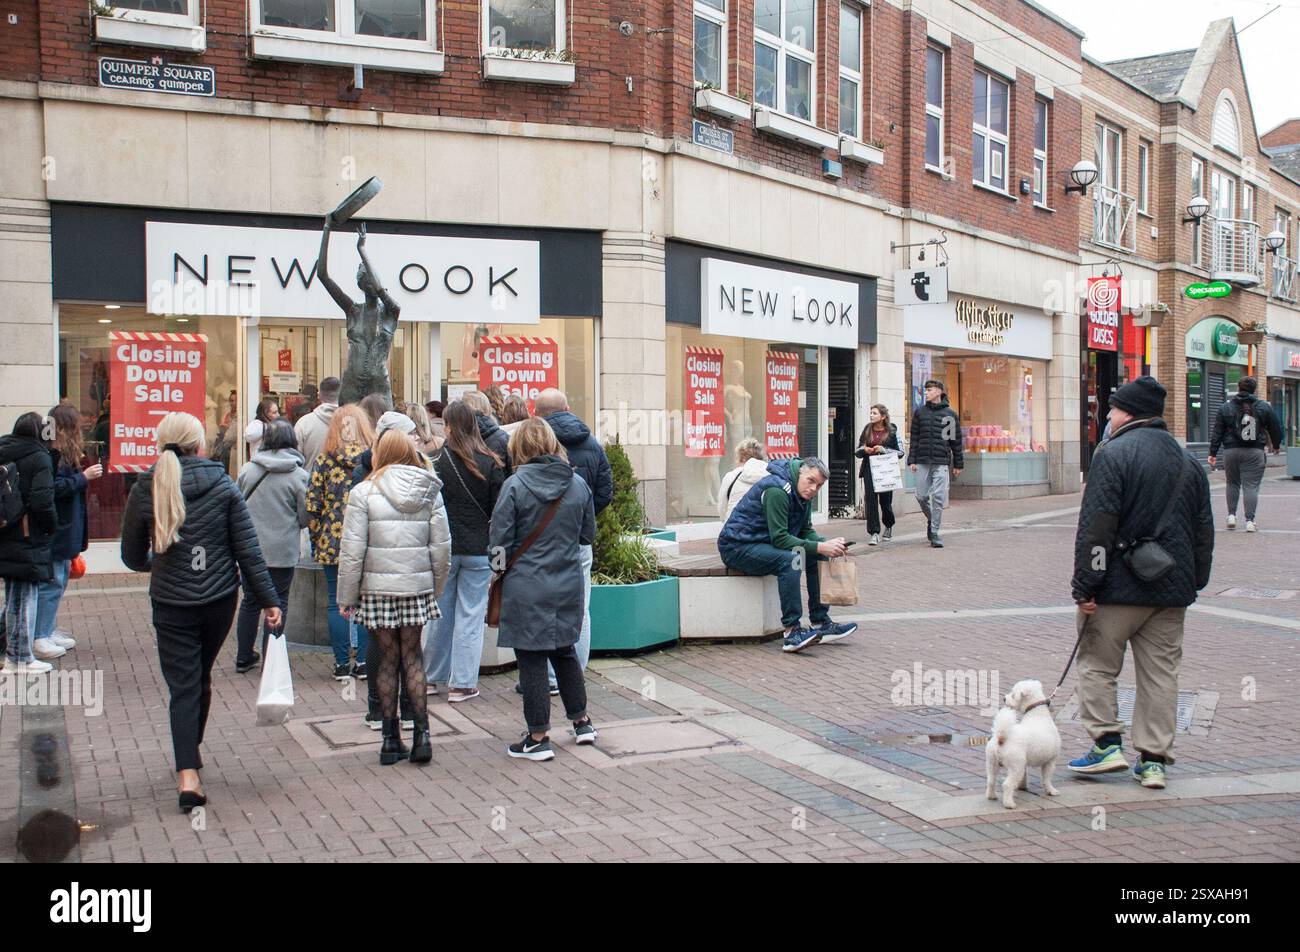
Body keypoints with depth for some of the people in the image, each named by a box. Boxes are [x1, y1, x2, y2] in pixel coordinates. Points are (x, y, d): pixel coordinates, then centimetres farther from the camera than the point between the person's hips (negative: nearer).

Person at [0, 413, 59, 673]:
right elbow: (42, 501, -21)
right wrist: (52, 526, -6)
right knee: (26, 596, -1)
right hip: (29, 539, -7)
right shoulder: (39, 458, -13)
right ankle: (21, 658, 4)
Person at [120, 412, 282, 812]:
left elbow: (133, 557, 5)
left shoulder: (144, 490, -5)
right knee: (201, 678, 21)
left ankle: (187, 775, -11)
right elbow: (248, 551, -6)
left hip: (171, 605, -2)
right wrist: (269, 600, -1)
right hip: (219, 600, 2)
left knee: (183, 686, 2)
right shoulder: (222, 487, -5)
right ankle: (193, 752, 39)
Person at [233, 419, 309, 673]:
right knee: (278, 604, 8)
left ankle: (243, 658, 25)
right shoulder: (298, 475, -10)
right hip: (282, 551, -3)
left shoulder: (248, 469, -3)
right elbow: (305, 517, -4)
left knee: (249, 601, 16)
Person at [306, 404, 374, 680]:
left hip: (333, 541, 0)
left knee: (336, 603, 7)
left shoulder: (325, 458, -1)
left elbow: (312, 502, -1)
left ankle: (342, 664, 9)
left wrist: (315, 539, 9)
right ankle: (363, 662, 11)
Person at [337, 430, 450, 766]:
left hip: (378, 587, -2)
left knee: (388, 658, 8)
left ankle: (391, 738, 13)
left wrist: (346, 596, 0)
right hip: (418, 587, 2)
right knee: (412, 656, 12)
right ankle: (421, 732, 5)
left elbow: (352, 550, -7)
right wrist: (436, 590, 14)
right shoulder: (430, 492, 2)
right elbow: (442, 547, 3)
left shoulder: (364, 491, -6)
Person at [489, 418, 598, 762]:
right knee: (565, 652, 21)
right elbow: (588, 535, 9)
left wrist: (502, 567, 7)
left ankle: (538, 738, 9)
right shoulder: (578, 484, 0)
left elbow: (499, 541, -11)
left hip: (526, 587, -5)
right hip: (568, 585, 5)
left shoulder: (515, 485, -13)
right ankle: (581, 721, 30)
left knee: (531, 660, 4)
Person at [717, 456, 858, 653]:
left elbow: (806, 531, 8)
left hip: (764, 544, 10)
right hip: (737, 547, -10)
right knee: (790, 560, -32)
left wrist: (827, 543, -12)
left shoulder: (802, 493, 6)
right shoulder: (777, 490, -23)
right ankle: (791, 632, -30)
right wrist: (819, 547, -29)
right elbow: (779, 538, -27)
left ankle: (821, 624, 3)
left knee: (820, 558, 0)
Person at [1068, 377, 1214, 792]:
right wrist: (1194, 582, 22)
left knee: (1097, 664, 8)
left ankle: (1107, 744, 4)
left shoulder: (1114, 454, -12)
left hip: (1119, 586, -6)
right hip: (1173, 590, 6)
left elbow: (1096, 527, -17)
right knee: (1161, 672, 9)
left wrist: (1084, 586, -14)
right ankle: (1153, 759, 10)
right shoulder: (1189, 461, 12)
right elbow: (1204, 531, 16)